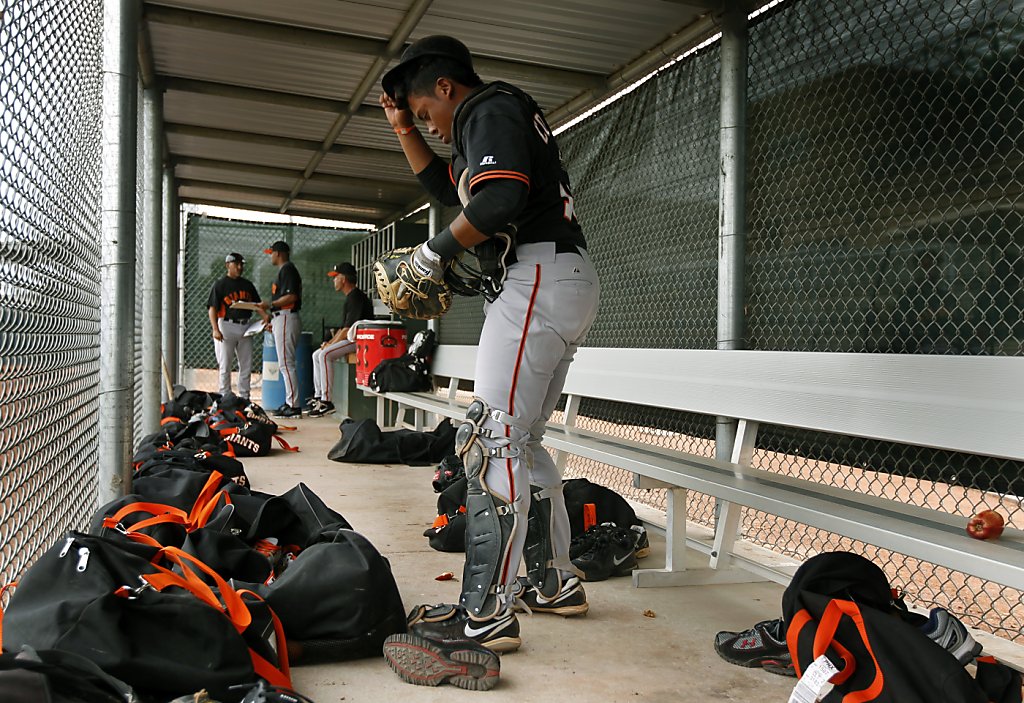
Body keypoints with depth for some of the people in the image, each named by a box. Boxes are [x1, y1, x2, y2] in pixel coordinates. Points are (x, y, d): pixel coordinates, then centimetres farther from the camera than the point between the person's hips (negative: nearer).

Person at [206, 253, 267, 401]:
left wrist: (265, 317, -6)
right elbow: (212, 308, -7)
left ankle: (244, 398, 16)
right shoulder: (220, 284, -2)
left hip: (245, 327, 5)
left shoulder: (248, 285, 14)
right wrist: (215, 330, -19)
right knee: (225, 366, -1)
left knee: (246, 365, 8)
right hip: (227, 326, -5)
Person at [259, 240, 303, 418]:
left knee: (286, 363, -12)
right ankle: (290, 403, 16)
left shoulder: (287, 269, -11)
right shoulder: (286, 270, 22)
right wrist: (274, 321, 23)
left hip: (286, 318, -11)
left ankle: (294, 406, -12)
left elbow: (291, 297, -21)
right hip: (283, 319, 11)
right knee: (285, 363, 12)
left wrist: (270, 304, -14)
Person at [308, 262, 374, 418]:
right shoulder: (350, 297, 20)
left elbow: (348, 329, -21)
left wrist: (332, 343, -12)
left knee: (325, 354, -25)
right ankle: (318, 398, 10)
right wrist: (330, 341, 10)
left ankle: (326, 402, -24)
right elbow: (343, 327, 23)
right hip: (351, 339, 11)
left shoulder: (356, 297, -15)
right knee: (317, 355, 10)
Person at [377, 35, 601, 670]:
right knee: (523, 439, 13)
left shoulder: (491, 109, -3)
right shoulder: (500, 118, 29)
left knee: (492, 439, -14)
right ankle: (556, 581, 19)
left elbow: (500, 199, -21)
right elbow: (448, 188, 39)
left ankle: (488, 611, -12)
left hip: (539, 278, -11)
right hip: (566, 285, 11)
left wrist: (436, 252, -8)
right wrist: (404, 131, 31)